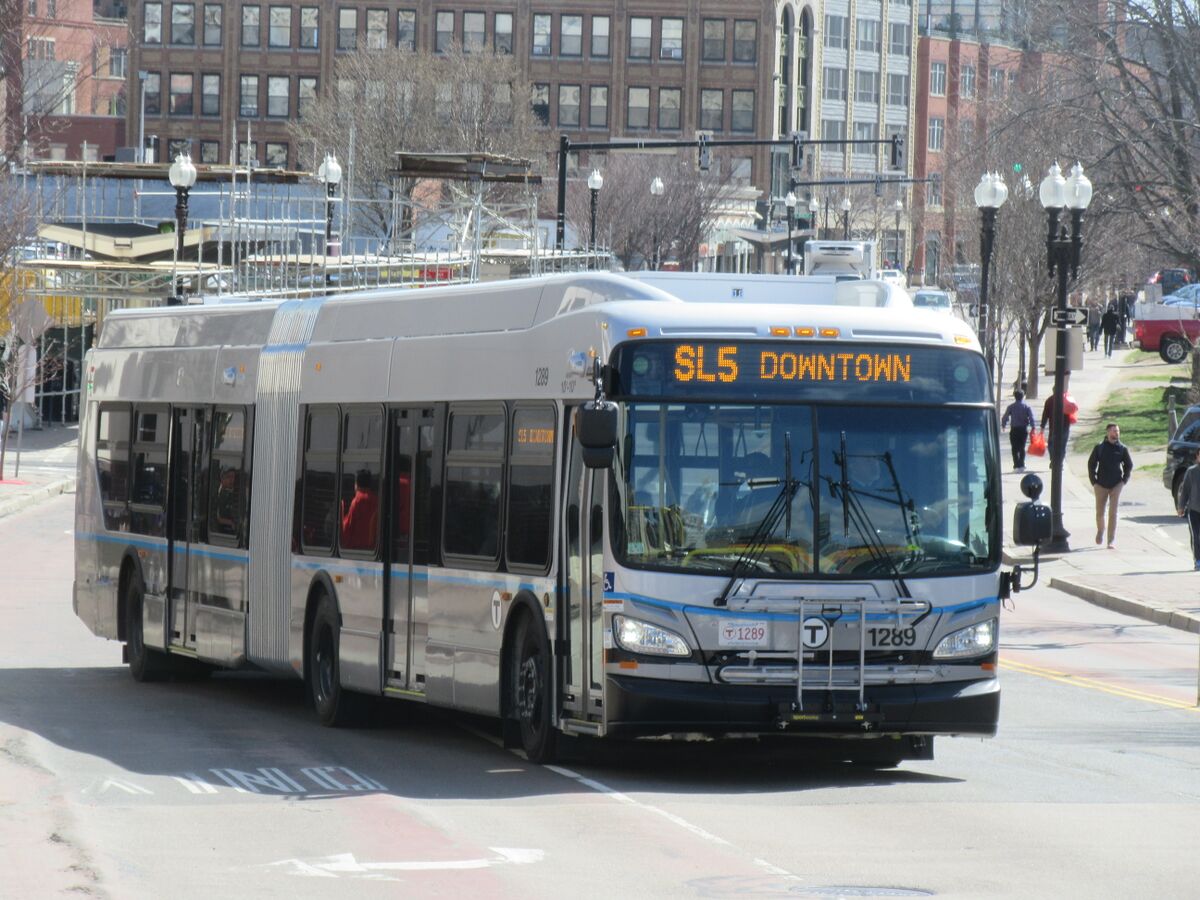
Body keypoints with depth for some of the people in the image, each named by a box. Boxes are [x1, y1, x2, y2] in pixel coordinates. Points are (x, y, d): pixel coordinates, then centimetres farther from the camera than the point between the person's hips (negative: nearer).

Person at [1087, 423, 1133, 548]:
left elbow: (1129, 465, 11)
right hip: (1101, 485, 0)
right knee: (1100, 512, 10)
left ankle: (1111, 541, -5)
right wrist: (1093, 481, -1)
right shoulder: (1099, 448, -1)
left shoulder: (1122, 449, 1)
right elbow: (1091, 464, 5)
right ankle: (1100, 531, 38)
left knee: (1113, 513, -7)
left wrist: (1124, 481, 2)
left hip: (1116, 485, 0)